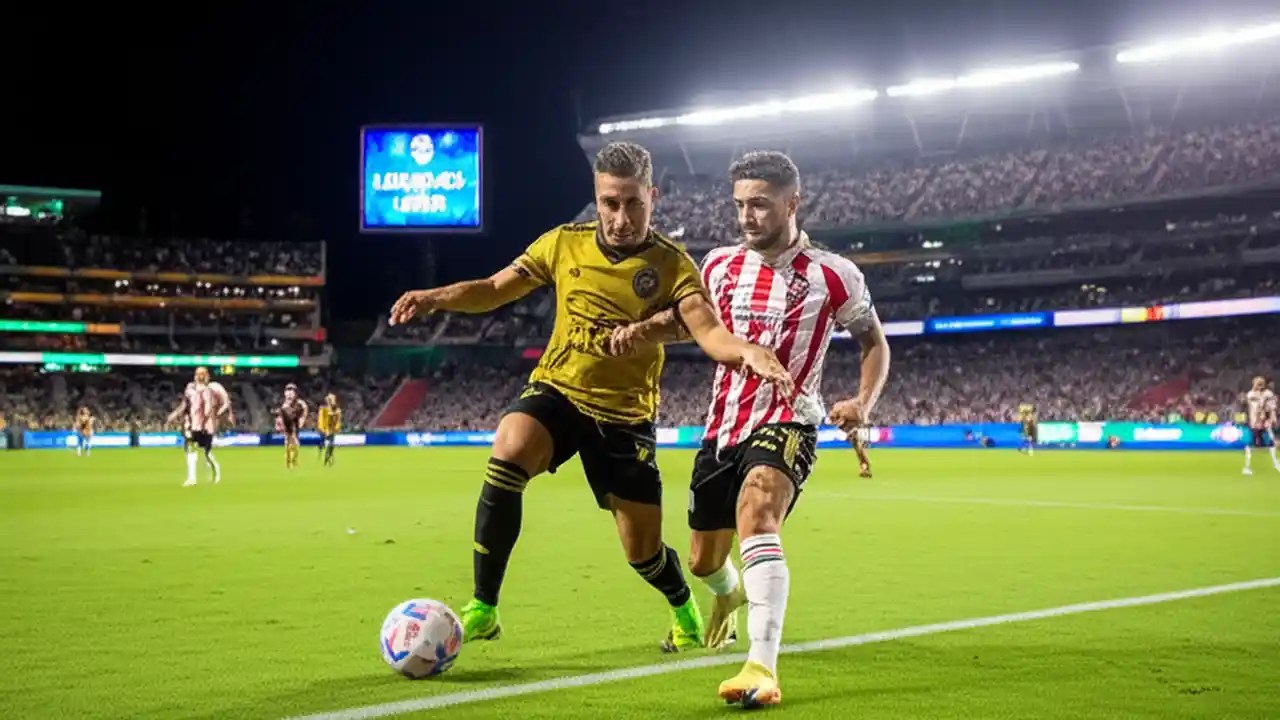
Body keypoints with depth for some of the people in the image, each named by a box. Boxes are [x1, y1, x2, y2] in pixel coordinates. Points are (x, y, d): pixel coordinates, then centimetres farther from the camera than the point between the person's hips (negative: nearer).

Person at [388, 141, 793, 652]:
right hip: (557, 390, 1)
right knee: (509, 449, -31)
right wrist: (436, 297, -15)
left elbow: (709, 331, -25)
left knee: (643, 550, 2)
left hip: (626, 413, -1)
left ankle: (685, 612, 40)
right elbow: (494, 290, 4)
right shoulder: (564, 243, -3)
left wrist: (747, 351, -47)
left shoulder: (671, 264, -10)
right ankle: (482, 610, -21)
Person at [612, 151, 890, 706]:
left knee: (756, 515, -36)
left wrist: (863, 402, -12)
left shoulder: (833, 275, -7)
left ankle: (762, 669, -42)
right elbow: (688, 320, 21)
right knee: (703, 562, 16)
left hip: (786, 424, -5)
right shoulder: (720, 265, 4)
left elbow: (874, 342, 6)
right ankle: (731, 594, 55)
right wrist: (641, 330, -1)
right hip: (722, 427, 5)